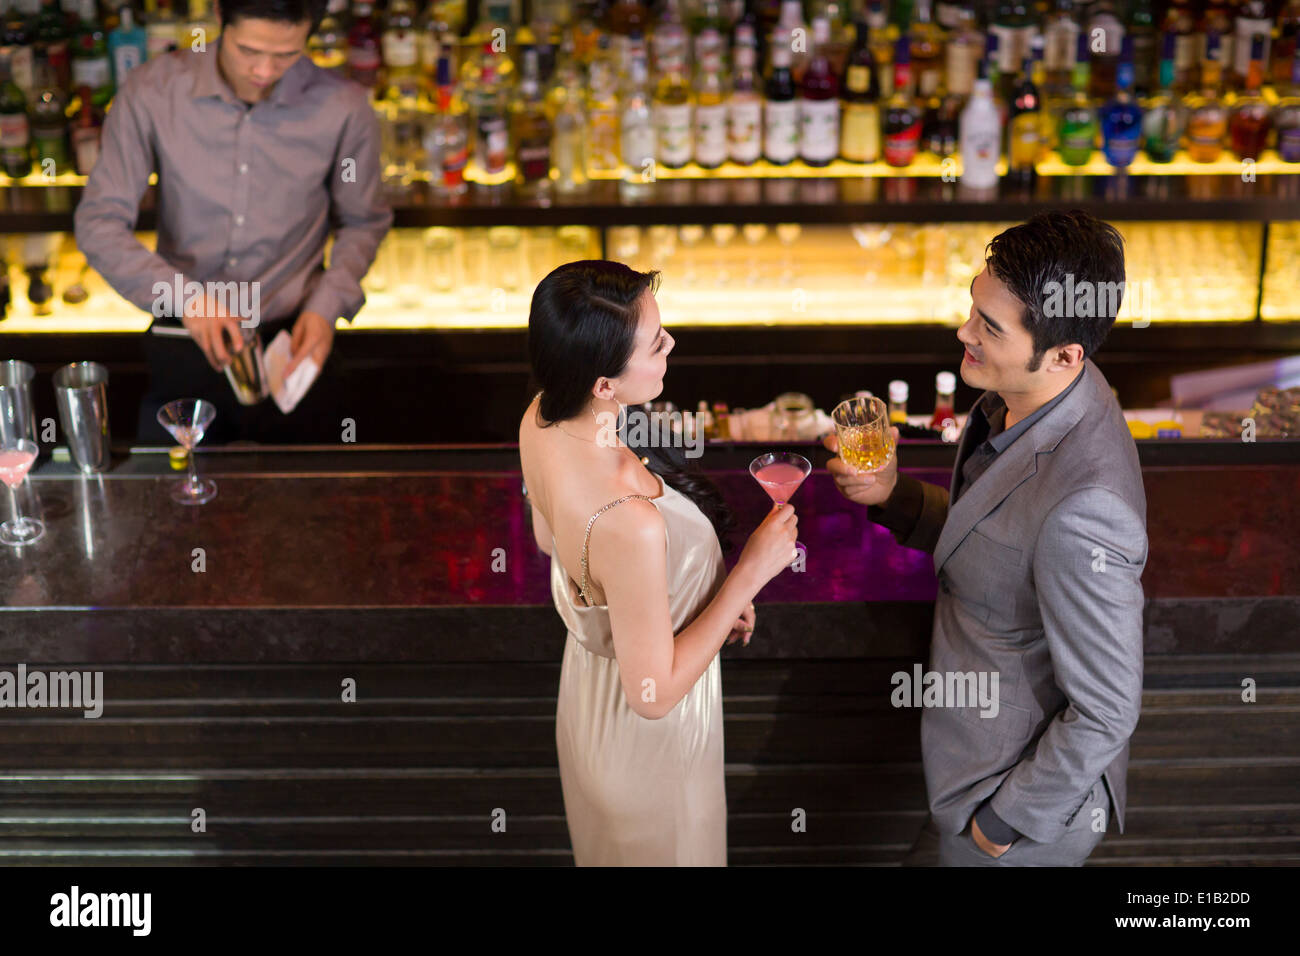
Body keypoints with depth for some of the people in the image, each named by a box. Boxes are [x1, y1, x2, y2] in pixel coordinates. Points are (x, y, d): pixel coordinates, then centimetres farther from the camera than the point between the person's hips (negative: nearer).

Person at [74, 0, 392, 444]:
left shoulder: (343, 108, -11)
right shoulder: (151, 92, -12)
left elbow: (362, 224, 5)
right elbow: (99, 223, -9)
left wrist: (326, 307, -10)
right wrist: (182, 297, -24)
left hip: (294, 348, 0)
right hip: (184, 350, 0)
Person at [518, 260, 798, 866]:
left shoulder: (539, 420, -20)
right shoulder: (629, 525, -44)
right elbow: (654, 692, -30)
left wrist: (708, 593, 5)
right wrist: (750, 573, -25)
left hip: (588, 679, 7)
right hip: (649, 736, -6)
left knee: (609, 845, 35)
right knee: (667, 848, 25)